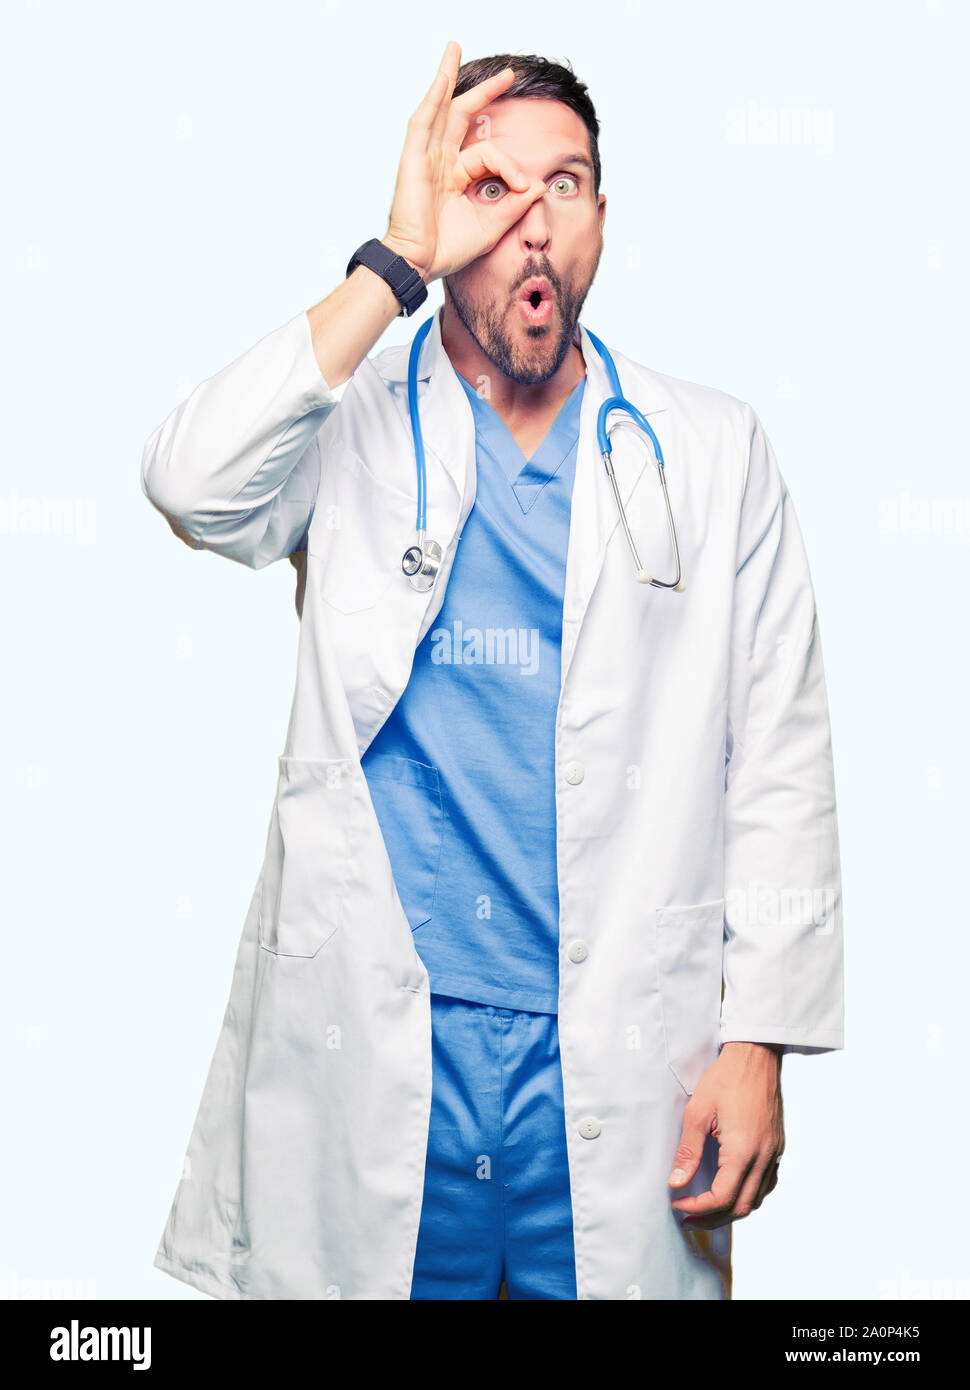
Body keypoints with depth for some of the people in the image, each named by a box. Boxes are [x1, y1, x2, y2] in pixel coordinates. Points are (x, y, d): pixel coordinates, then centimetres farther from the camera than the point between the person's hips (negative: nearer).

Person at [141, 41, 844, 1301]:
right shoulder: (352, 432, 3)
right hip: (371, 1057, -1)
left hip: (624, 1062, 1)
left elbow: (780, 763, 3)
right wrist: (394, 266, -18)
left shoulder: (713, 454, 5)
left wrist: (759, 1041, -2)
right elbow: (194, 486, -19)